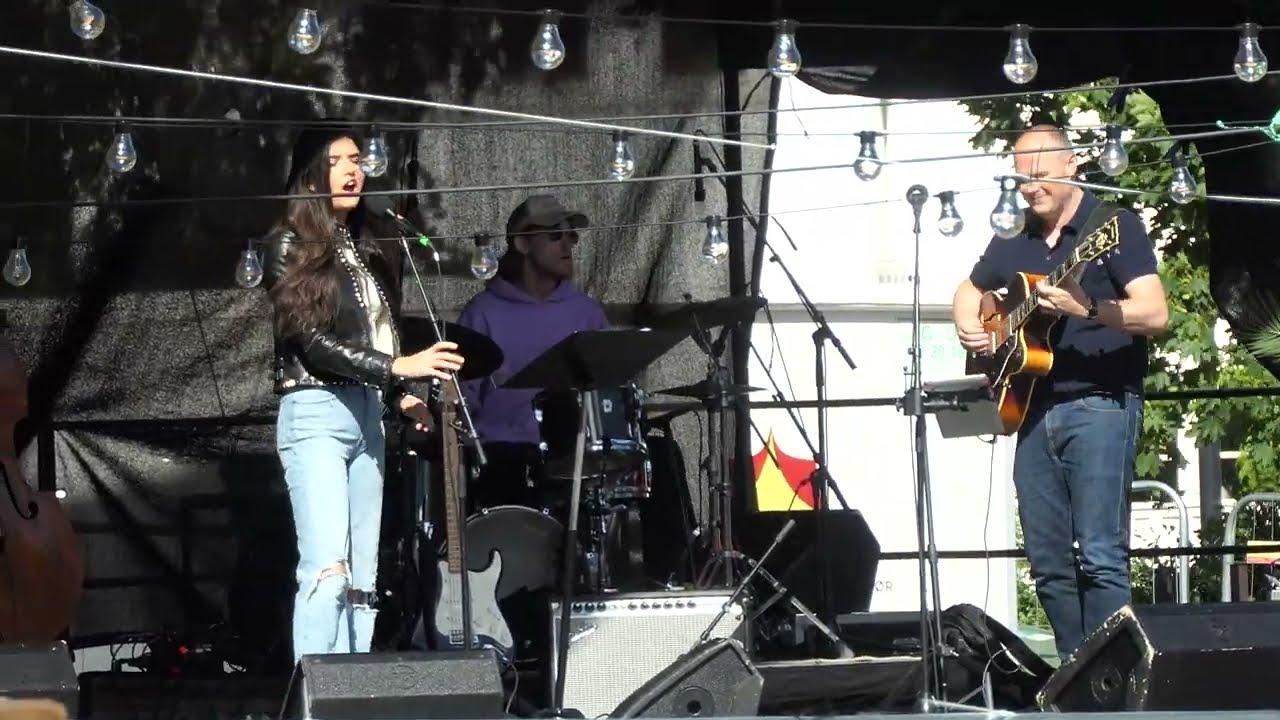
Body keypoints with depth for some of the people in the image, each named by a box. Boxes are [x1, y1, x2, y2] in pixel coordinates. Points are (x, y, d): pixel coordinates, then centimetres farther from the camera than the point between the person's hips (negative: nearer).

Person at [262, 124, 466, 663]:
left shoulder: (361, 253, 17)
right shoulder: (290, 246, -3)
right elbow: (310, 340, -13)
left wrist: (400, 396, 12)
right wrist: (397, 367, -20)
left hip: (365, 415, 8)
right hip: (315, 414, -8)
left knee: (362, 579, 4)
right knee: (328, 568, -20)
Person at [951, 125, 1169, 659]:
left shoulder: (1114, 226, -3)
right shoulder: (1014, 242, 16)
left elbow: (1156, 314, -14)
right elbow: (970, 291, 33)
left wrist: (1088, 308, -30)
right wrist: (968, 326, 11)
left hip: (1099, 407, -7)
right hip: (1033, 410, 7)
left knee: (1101, 556, -14)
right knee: (1047, 560, 6)